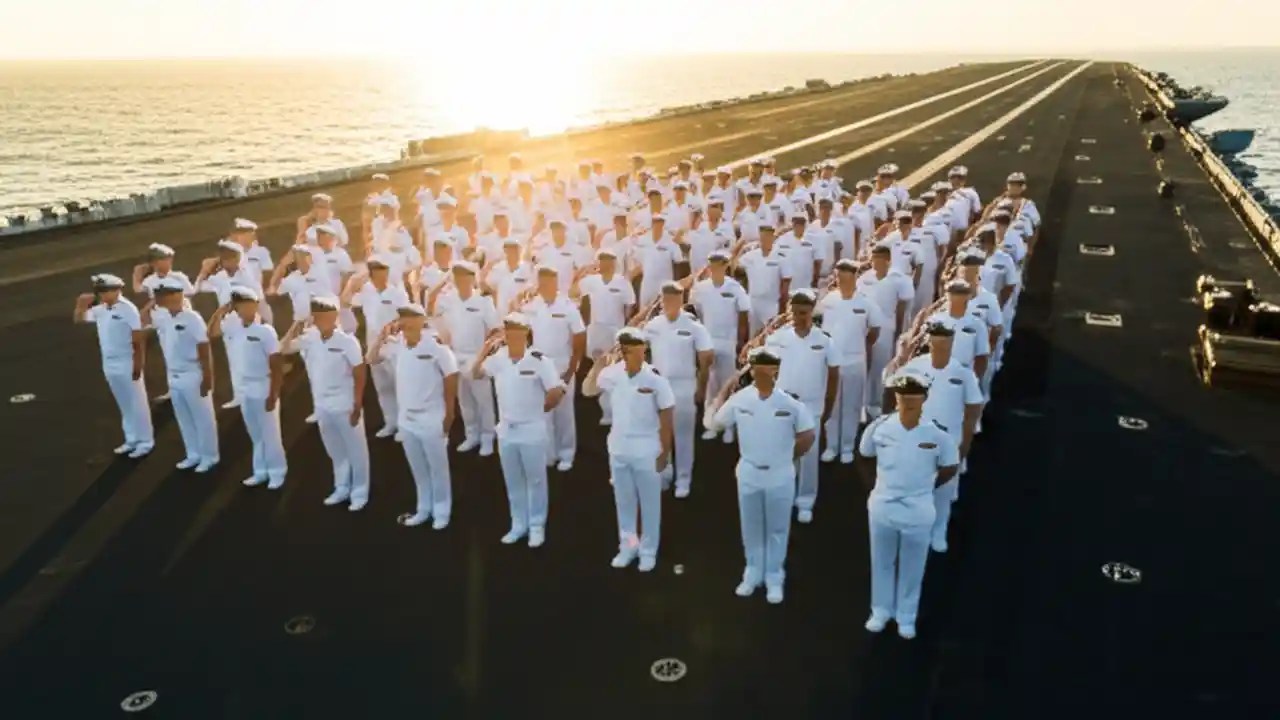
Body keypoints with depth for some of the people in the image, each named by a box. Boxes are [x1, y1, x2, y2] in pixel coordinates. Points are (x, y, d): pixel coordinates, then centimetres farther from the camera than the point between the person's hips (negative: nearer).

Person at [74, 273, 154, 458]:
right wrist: (82, 304, -4)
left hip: (127, 364, -7)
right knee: (124, 404, 16)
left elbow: (139, 339, -16)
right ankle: (131, 440, 25)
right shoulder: (100, 309, 5)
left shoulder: (128, 309, -16)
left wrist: (138, 365, -18)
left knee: (137, 403, 2)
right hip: (109, 364, 7)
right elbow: (78, 318, 17)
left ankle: (145, 441, 10)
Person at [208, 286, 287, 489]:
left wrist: (273, 395, -17)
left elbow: (276, 365, -16)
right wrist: (221, 311, -1)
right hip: (244, 387, 7)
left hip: (263, 388, -7)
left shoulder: (265, 331, -16)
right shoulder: (233, 326, 2)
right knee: (255, 434, 16)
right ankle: (261, 471, 26)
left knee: (270, 434, 3)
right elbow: (211, 332, 13)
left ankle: (277, 473, 14)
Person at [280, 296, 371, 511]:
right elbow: (284, 349, 1)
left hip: (345, 406, -5)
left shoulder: (347, 341, -14)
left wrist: (357, 406, -13)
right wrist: (296, 326, -9)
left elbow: (359, 375, -12)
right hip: (322, 405, 5)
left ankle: (359, 493, 17)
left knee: (355, 451, 6)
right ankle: (342, 489, 32)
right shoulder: (309, 339, -1)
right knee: (336, 452, 18)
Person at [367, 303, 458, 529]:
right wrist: (382, 336, -8)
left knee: (438, 469, 9)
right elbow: (372, 359, 8)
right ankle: (423, 510, 33)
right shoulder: (397, 344, -3)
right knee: (418, 469, 19)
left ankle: (442, 512, 23)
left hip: (432, 419, -5)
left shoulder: (436, 346, -17)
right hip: (406, 418, 5)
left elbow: (451, 379, -13)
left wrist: (449, 415, -11)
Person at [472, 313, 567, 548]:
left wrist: (540, 409, -2)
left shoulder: (539, 360, -17)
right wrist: (485, 350, -4)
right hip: (506, 429, 5)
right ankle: (518, 524, 30)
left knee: (535, 480, 9)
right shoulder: (498, 358, -2)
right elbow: (475, 374, 10)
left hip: (532, 430, -5)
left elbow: (557, 392, -15)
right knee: (513, 482, 16)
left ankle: (537, 526, 21)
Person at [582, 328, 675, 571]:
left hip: (646, 451, -4)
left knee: (649, 504, 10)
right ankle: (627, 546, 34)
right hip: (618, 449, 4)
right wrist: (598, 364, -3)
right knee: (624, 501, 18)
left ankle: (648, 551, 25)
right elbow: (588, 390, 11)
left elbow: (666, 418, -10)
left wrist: (665, 452, -9)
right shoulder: (612, 373, -6)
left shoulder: (655, 378, -16)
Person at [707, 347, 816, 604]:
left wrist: (789, 457, 3)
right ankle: (753, 573, 35)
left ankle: (774, 578, 29)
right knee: (751, 528, 16)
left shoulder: (791, 402, -14)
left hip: (780, 476, -1)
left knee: (777, 529, 13)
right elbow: (714, 424, 2)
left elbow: (807, 436, -3)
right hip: (749, 474, 1)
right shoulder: (739, 399, -11)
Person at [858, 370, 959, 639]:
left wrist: (927, 485, 10)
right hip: (882, 505, 1)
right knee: (882, 562, 18)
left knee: (912, 567, 15)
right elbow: (865, 454, 7)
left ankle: (906, 616, 34)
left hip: (918, 510, -1)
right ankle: (881, 611, 37)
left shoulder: (938, 432, -16)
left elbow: (950, 467, 2)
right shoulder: (879, 426, -13)